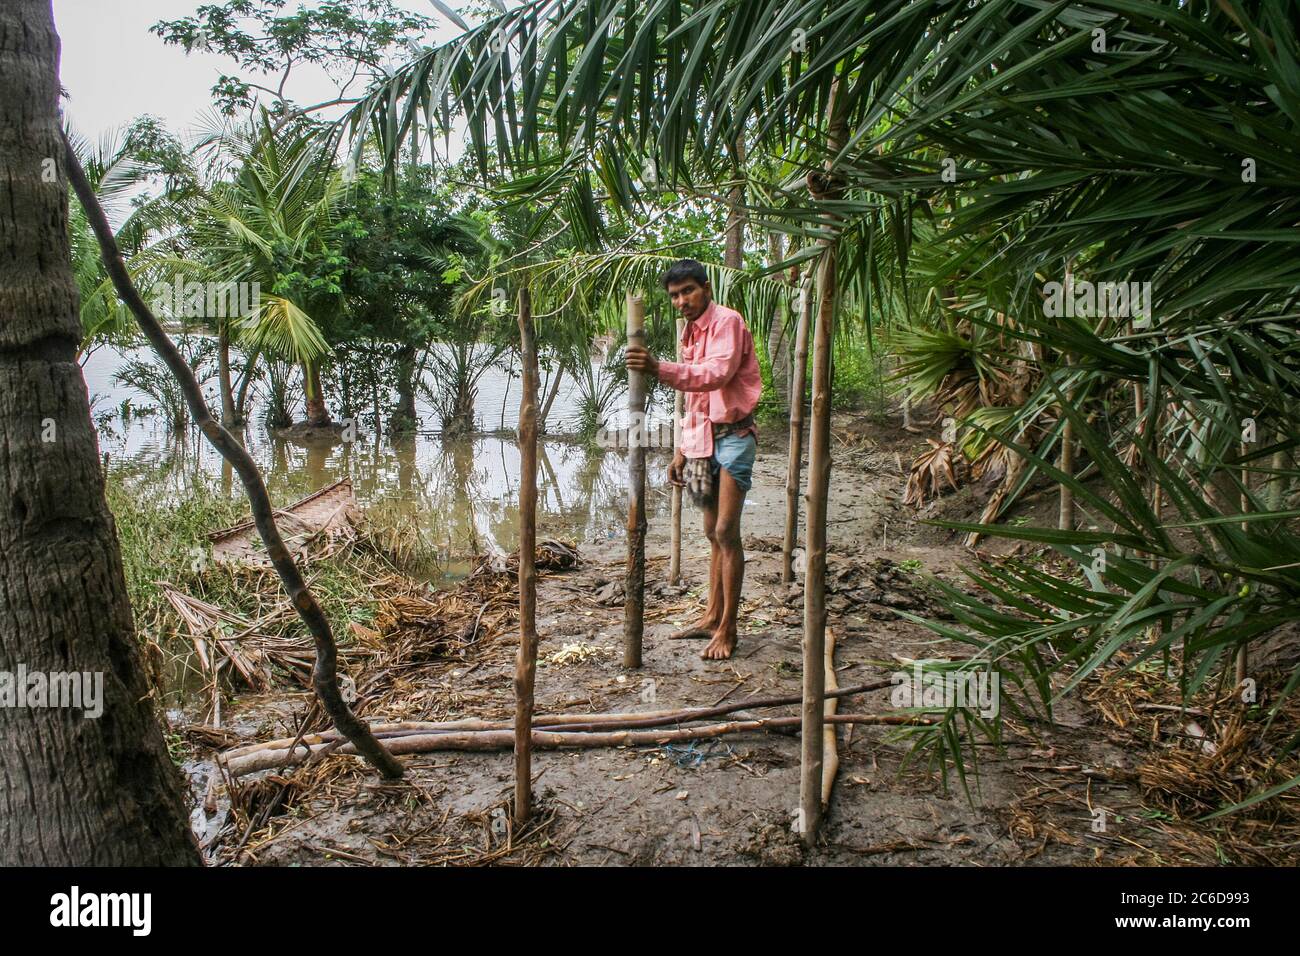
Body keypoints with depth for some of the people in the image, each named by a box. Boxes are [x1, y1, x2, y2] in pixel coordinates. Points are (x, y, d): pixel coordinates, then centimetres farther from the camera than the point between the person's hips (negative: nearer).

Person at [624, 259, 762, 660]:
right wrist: (682, 451, 18)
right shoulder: (690, 333, 18)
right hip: (702, 440, 9)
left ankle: (728, 629, -6)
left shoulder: (726, 321, -10)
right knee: (712, 533, 12)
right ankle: (712, 617, 20)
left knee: (726, 532, -11)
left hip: (732, 436, -9)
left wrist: (661, 369, -41)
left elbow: (718, 372, -29)